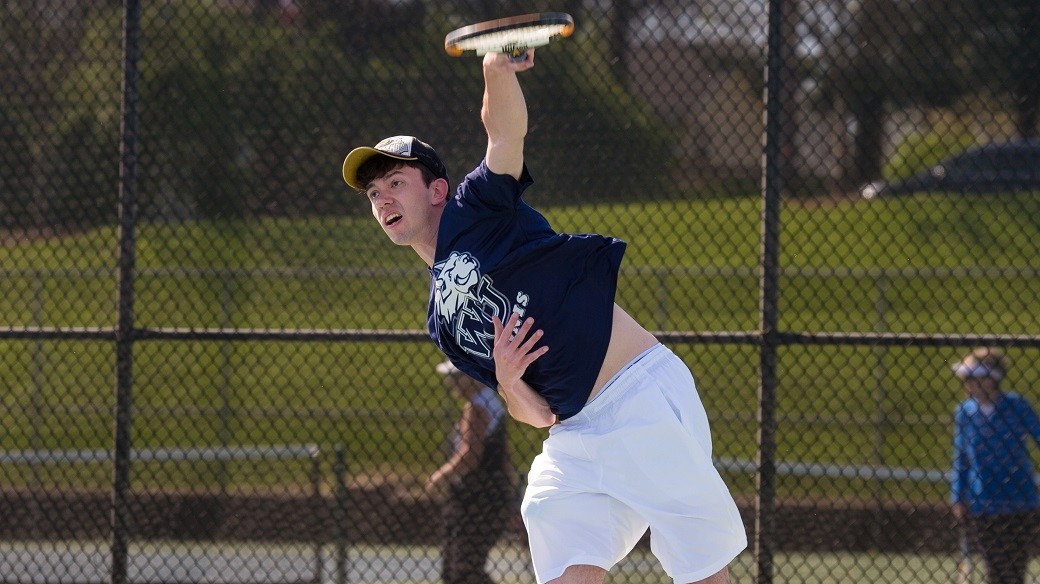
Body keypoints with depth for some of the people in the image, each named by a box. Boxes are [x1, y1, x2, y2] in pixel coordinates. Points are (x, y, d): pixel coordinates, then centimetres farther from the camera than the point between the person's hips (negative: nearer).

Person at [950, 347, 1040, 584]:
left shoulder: (1016, 405, -7)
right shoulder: (965, 412, 0)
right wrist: (958, 499, 3)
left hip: (1019, 504, -2)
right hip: (984, 508, 2)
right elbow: (960, 458, 8)